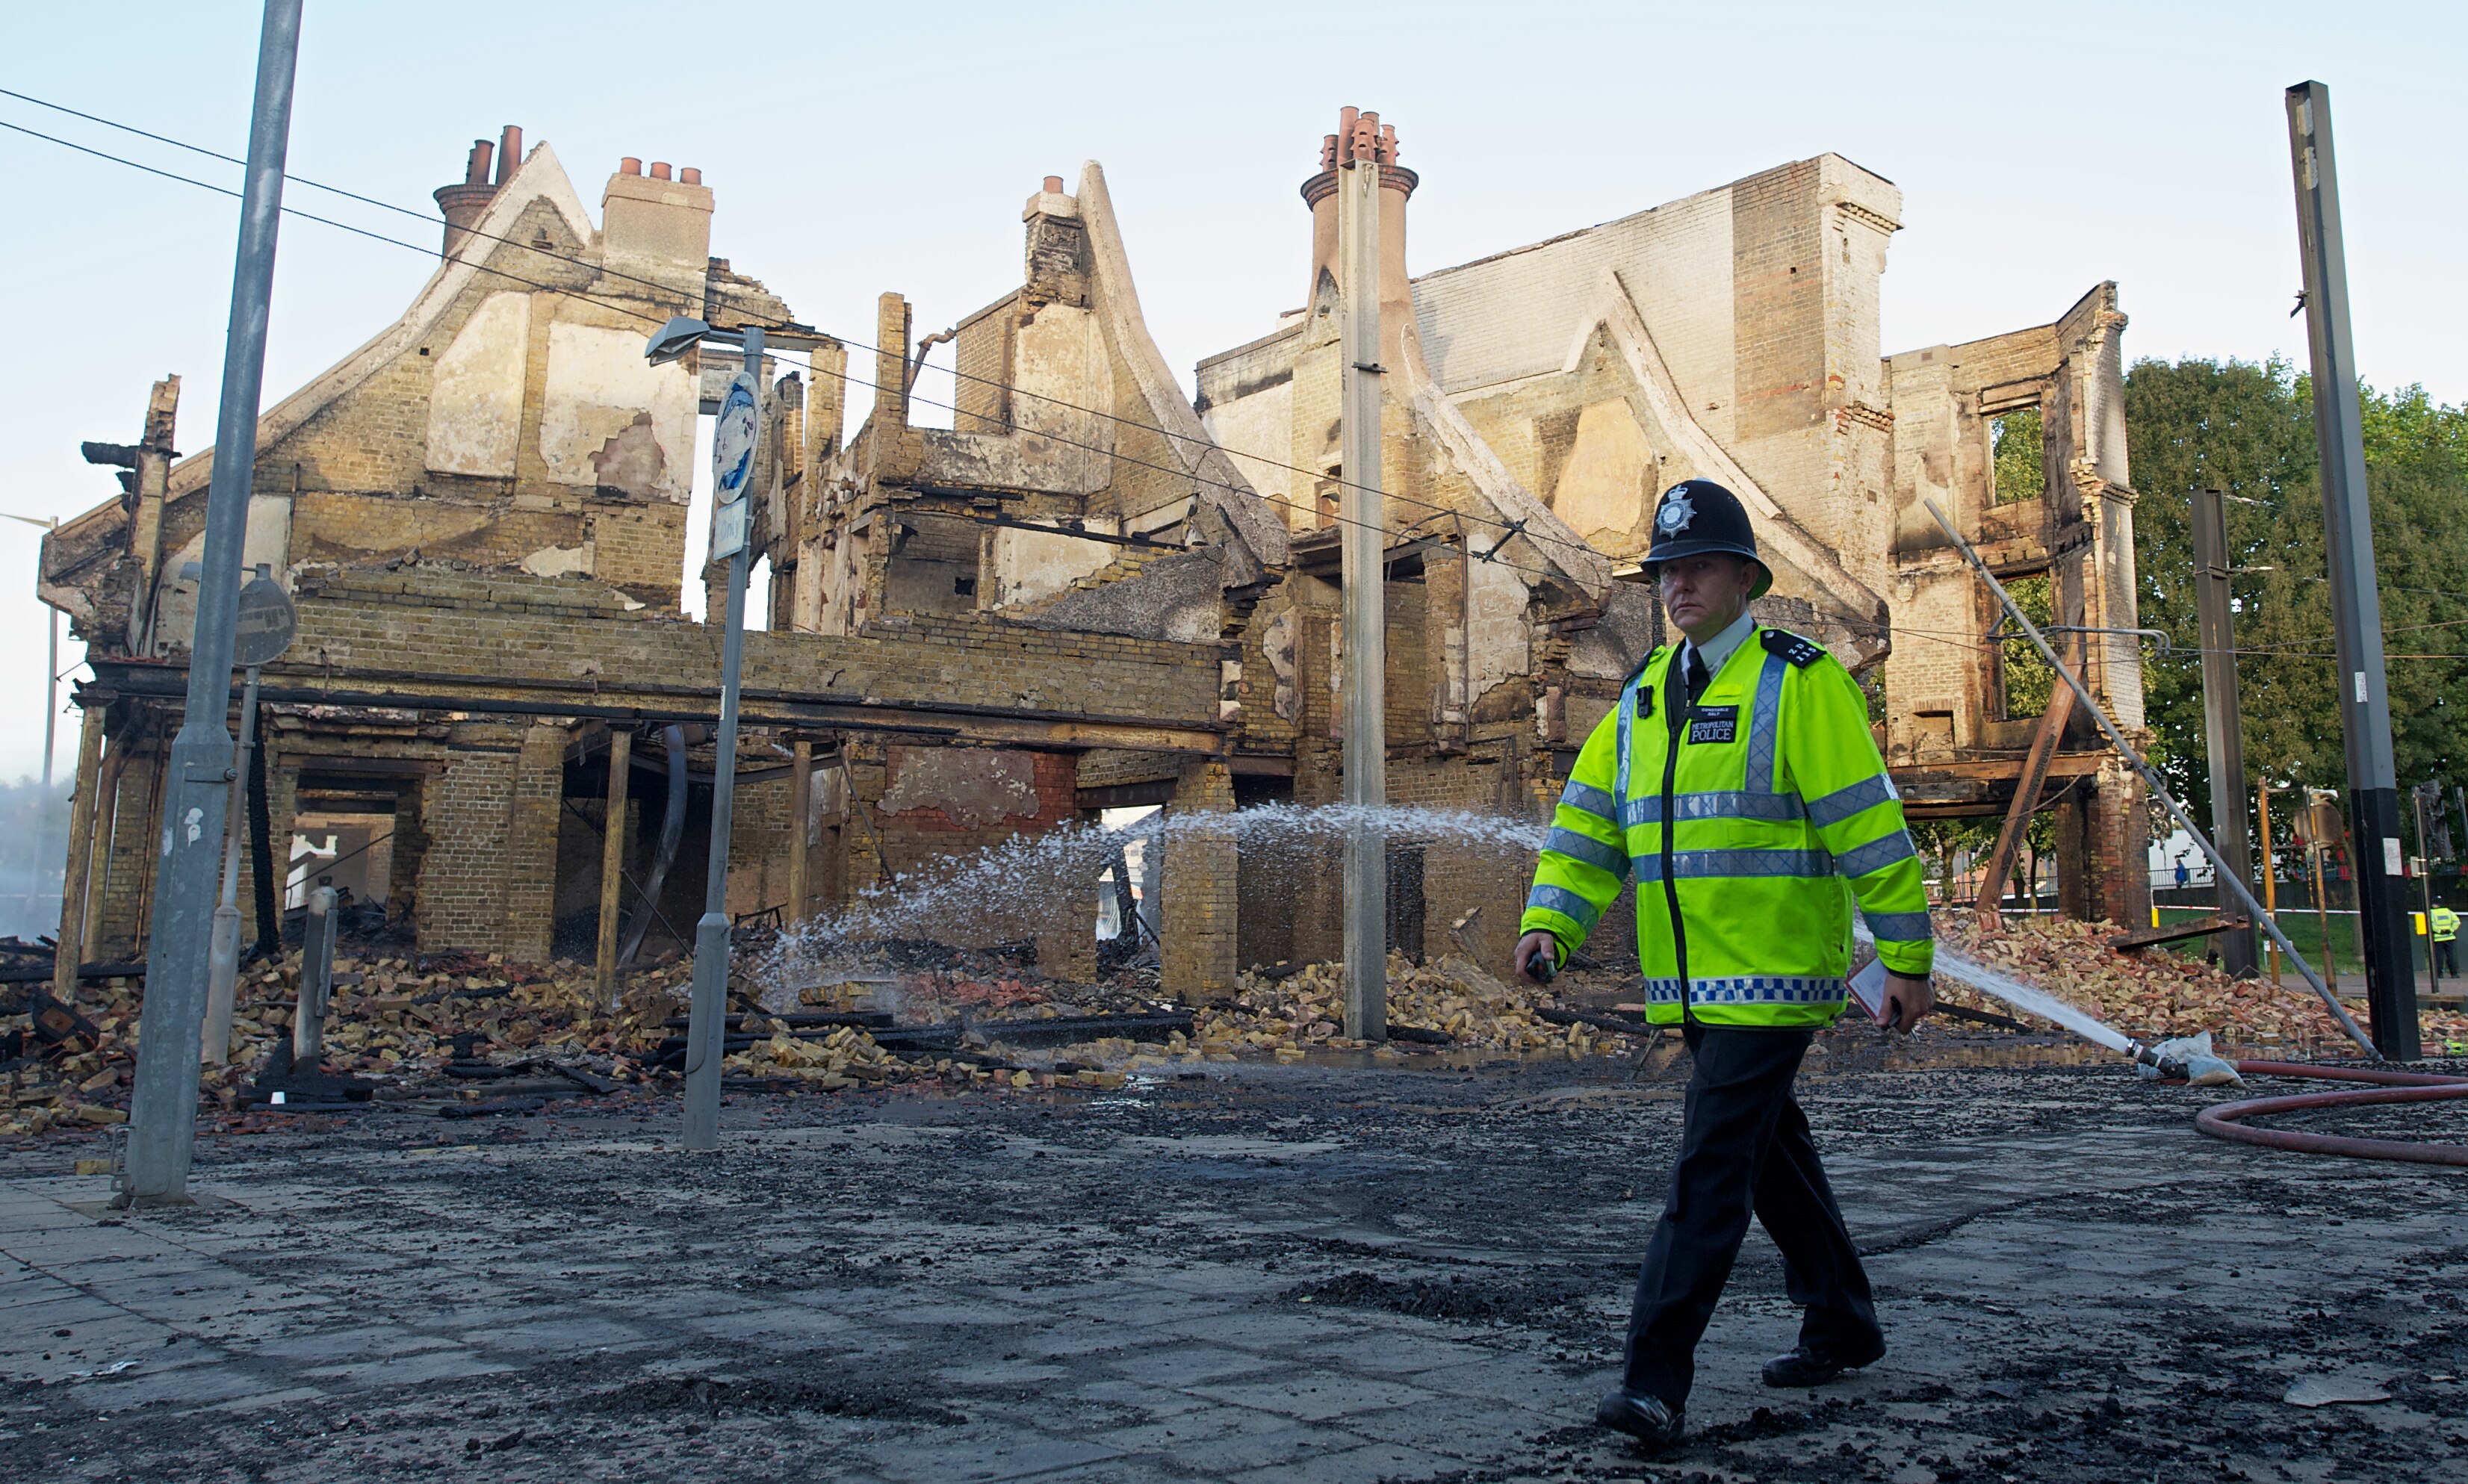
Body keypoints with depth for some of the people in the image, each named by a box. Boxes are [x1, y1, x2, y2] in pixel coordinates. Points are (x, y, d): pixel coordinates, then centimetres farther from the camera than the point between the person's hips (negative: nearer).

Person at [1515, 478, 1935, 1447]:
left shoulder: (1800, 684, -10)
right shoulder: (1646, 694, 12)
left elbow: (1869, 825, -12)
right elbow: (1590, 818, 8)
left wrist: (1907, 956, -13)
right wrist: (1549, 922, -6)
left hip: (1775, 976, -8)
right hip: (1695, 984, 8)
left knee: (1710, 1168, -11)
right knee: (1774, 1156, 20)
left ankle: (1656, 1380, -7)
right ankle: (1842, 1328, 37)